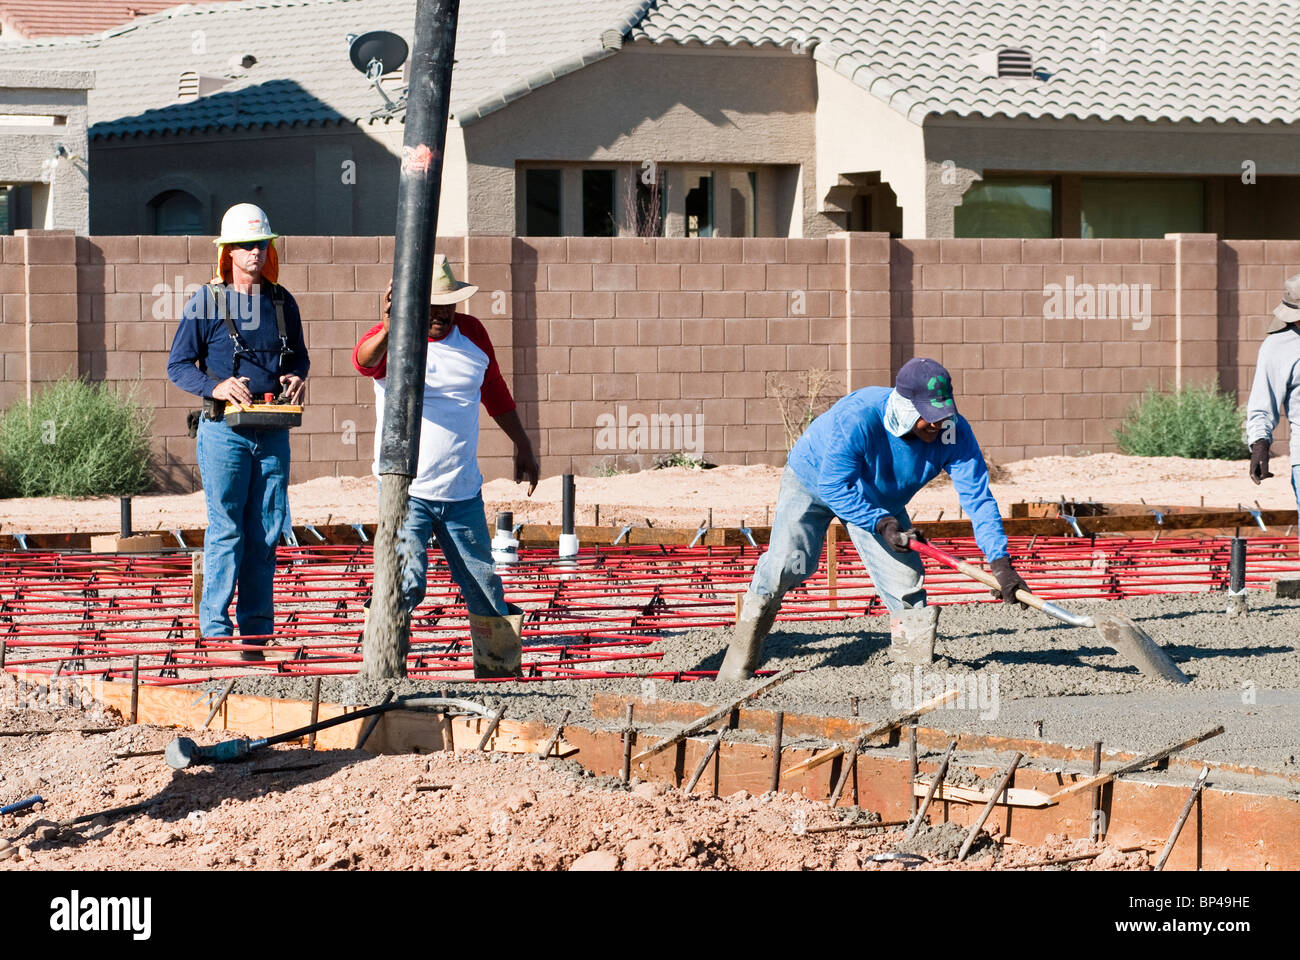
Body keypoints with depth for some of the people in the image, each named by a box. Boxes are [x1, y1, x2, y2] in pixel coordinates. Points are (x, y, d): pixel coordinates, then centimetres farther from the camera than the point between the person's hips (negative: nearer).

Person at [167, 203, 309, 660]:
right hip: (224, 431, -4)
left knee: (266, 534, 5)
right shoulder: (206, 303, -3)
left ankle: (255, 633, 11)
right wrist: (216, 387, -17)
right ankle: (216, 632, -3)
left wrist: (297, 378, -2)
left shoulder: (282, 303, 9)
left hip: (273, 433, 4)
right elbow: (178, 365, 0)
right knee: (226, 532, -7)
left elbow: (299, 356, 21)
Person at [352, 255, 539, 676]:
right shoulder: (393, 340, -10)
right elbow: (365, 360, -35)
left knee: (484, 587, 10)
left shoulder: (472, 333, 5)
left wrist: (523, 446, 24)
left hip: (463, 492, 5)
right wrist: (388, 329, -56)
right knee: (407, 581, -18)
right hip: (407, 491, -5)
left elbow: (495, 392, 21)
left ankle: (498, 668, 22)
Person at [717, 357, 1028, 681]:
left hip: (881, 502, 4)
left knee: (905, 578, -9)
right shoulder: (857, 417, -40)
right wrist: (881, 524, -46)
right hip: (813, 480, -4)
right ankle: (741, 660, -6)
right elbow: (834, 486, -35)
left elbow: (977, 497, -29)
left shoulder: (955, 433, -28)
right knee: (787, 562, -18)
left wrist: (1000, 561, -39)